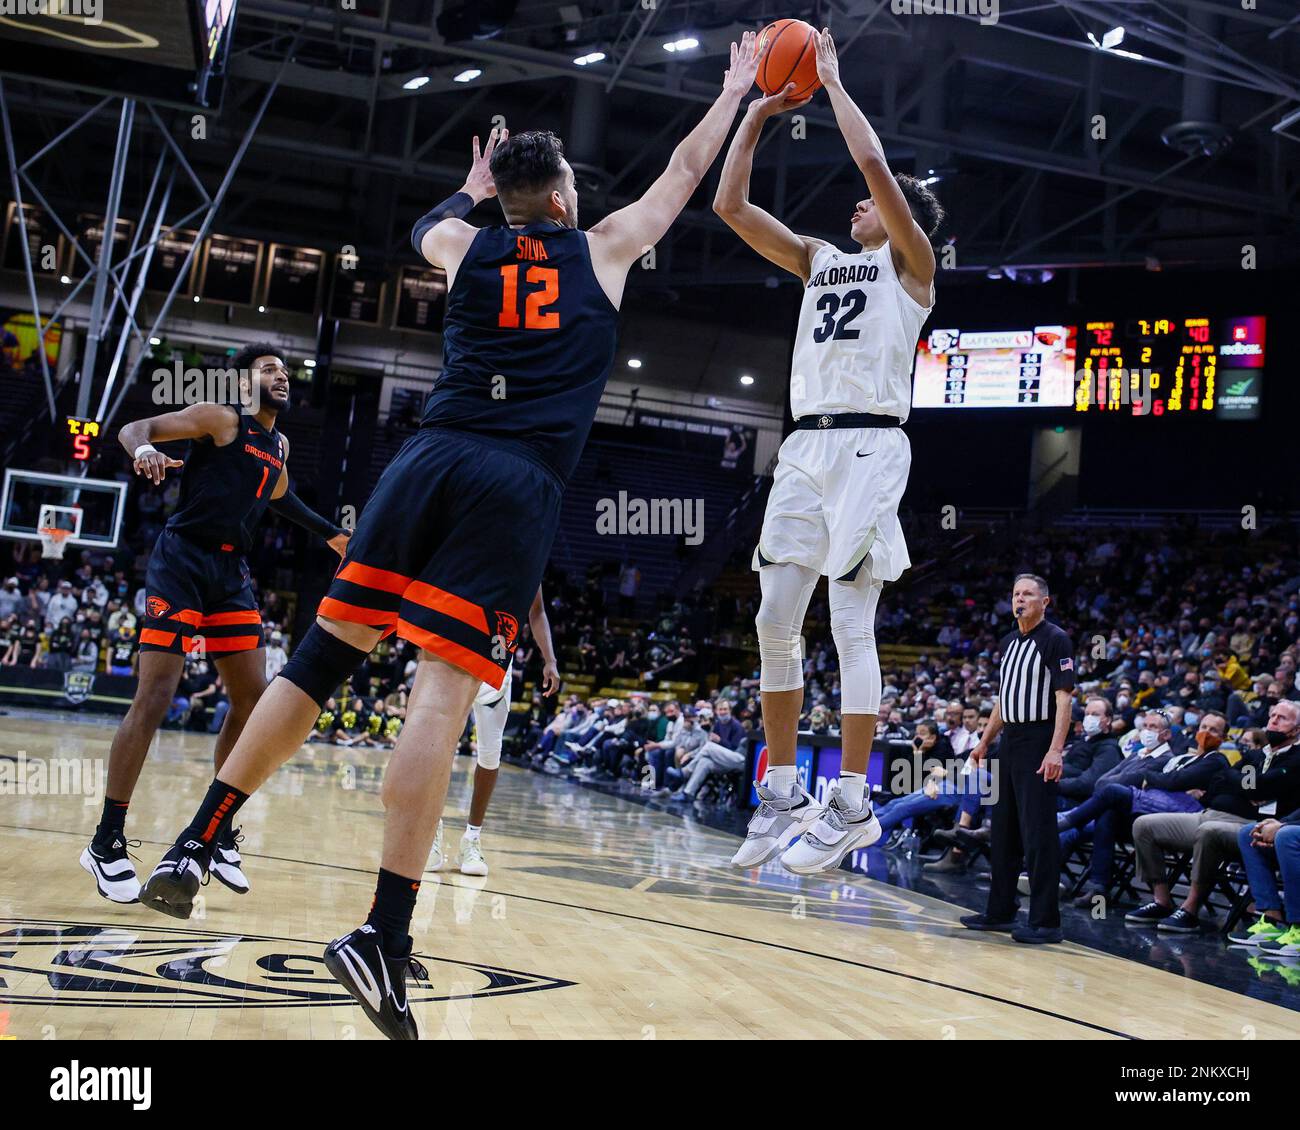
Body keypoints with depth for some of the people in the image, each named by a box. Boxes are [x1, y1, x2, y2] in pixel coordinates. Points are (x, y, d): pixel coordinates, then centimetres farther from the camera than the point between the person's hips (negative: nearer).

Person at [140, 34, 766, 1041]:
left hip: (430, 459, 3)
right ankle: (382, 936, -15)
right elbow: (685, 173, 29)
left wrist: (471, 189, 62)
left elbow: (424, 229, 45)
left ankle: (194, 848, 10)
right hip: (519, 487, -3)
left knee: (324, 652, 8)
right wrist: (738, 91, 44)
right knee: (445, 689, -11)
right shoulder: (603, 248, 15)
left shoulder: (470, 248, 19)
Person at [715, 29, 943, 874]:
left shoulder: (910, 261, 5)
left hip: (868, 445, -6)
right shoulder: (819, 260, 22)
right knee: (776, 621, 2)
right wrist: (756, 114, 17)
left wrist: (832, 82, 2)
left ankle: (853, 807, 0)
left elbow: (875, 162, -10)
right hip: (806, 447, 7)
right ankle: (783, 794, 11)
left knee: (852, 624, -8)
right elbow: (730, 205, 18)